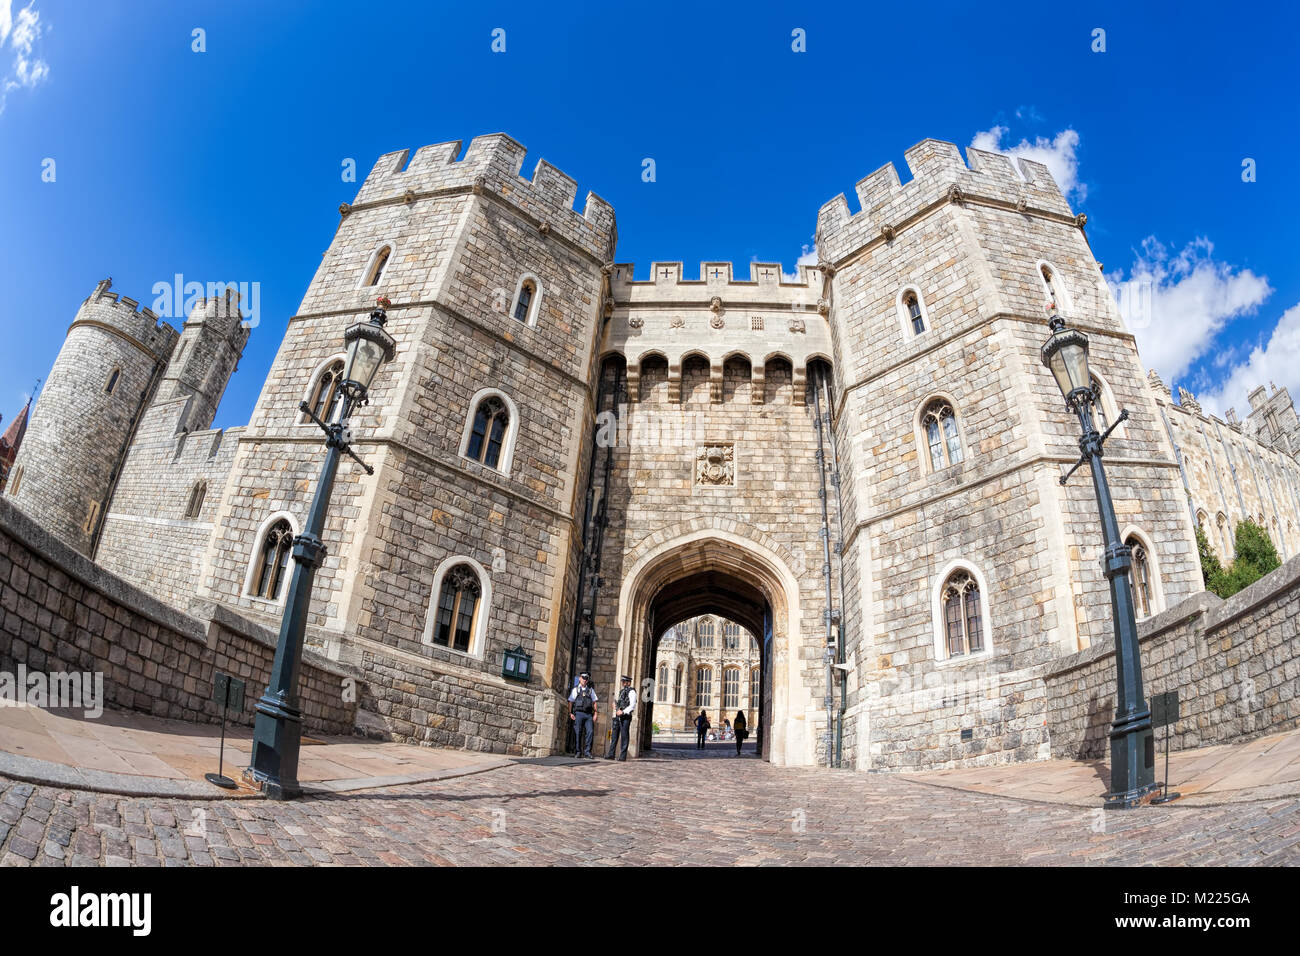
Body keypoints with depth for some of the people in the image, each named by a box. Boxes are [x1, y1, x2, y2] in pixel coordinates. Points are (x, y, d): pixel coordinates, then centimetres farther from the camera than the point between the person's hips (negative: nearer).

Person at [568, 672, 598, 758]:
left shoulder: (591, 690, 15)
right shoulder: (575, 689, 8)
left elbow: (594, 702, 16)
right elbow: (570, 702, 6)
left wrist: (595, 714, 8)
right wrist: (570, 713, -4)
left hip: (588, 714, 2)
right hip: (579, 713, -2)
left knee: (590, 731, -8)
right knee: (578, 732, -1)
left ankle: (587, 752, -2)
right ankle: (578, 751, 8)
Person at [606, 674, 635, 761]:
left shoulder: (631, 692, -6)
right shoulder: (621, 691, 18)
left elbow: (632, 706, -15)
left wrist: (623, 712, -22)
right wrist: (616, 705, 9)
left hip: (626, 717, -8)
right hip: (618, 716, 8)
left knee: (624, 736, -3)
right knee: (614, 735, 6)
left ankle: (623, 756, 2)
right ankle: (611, 754, 10)